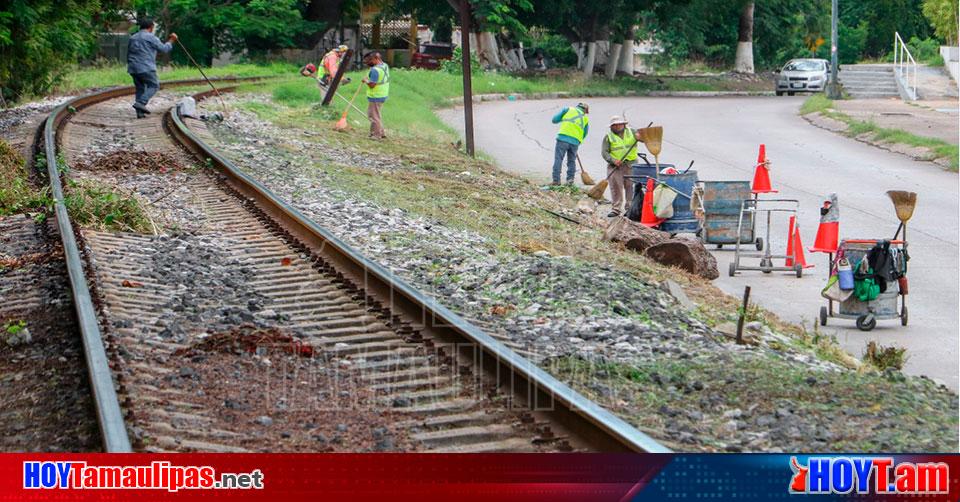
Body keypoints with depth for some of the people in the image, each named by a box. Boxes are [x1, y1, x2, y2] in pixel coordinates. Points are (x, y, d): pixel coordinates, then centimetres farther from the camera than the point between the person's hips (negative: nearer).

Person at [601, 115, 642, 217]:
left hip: (631, 164, 1)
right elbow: (604, 152, -1)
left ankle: (630, 208, 2)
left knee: (630, 186, -3)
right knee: (615, 186, -7)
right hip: (615, 165, -1)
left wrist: (639, 137, -18)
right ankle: (616, 208, -3)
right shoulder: (608, 137, 6)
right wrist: (613, 160, -16)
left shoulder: (631, 132, 11)